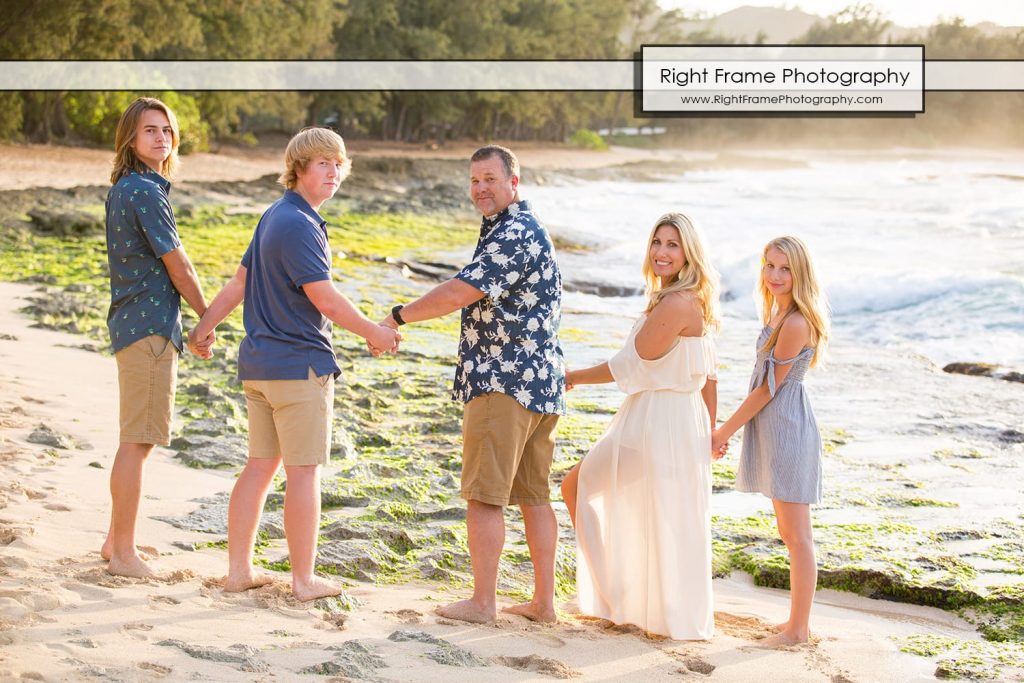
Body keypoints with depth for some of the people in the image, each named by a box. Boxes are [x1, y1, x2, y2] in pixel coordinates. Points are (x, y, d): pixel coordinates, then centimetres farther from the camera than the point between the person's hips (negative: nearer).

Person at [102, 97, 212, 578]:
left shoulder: (123, 190, 15)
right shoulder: (145, 192, -15)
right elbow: (178, 267, -11)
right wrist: (208, 319, 3)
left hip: (130, 322, 10)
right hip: (150, 326, -10)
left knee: (136, 439, 17)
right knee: (137, 442, -5)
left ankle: (115, 542, 25)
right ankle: (124, 552, -1)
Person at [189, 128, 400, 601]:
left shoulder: (274, 217, 13)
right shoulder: (298, 224, -16)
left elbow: (239, 282, 19)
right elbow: (324, 298, -18)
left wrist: (205, 326, 27)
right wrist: (373, 332, -6)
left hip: (259, 362, 9)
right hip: (300, 365, -9)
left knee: (260, 465, 13)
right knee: (304, 471, -1)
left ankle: (238, 571, 17)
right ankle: (304, 580, 5)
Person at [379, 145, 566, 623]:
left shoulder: (513, 235, -15)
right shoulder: (525, 229, 19)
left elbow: (457, 294, -21)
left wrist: (397, 317, -11)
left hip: (503, 384, -11)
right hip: (541, 382, 11)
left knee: (484, 495, -4)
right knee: (533, 494, 11)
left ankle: (483, 601, 0)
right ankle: (543, 601, 14)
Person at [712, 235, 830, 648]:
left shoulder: (796, 323, -19)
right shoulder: (779, 315, 12)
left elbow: (769, 387, -16)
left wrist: (726, 430, -8)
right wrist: (732, 427, 14)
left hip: (787, 428, -10)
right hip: (774, 428, 10)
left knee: (796, 536, -3)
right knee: (789, 533, 15)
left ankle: (798, 630, 3)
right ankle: (796, 622, 23)